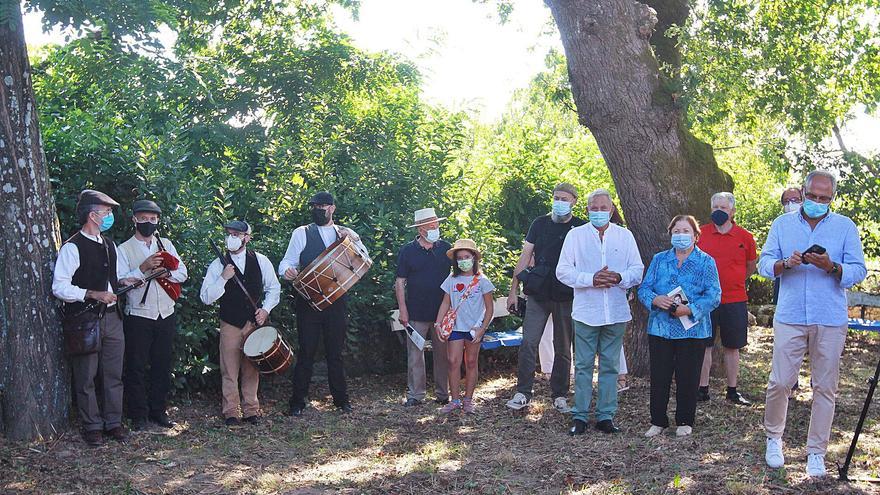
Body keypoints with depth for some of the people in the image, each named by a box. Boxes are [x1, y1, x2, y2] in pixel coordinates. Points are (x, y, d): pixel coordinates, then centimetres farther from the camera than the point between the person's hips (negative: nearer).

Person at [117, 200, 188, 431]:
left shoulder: (166, 244, 11)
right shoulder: (124, 249, 0)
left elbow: (183, 273, 6)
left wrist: (167, 273, -13)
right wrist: (144, 268, -23)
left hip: (166, 315, 4)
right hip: (138, 316, -4)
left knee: (162, 365, 10)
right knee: (136, 366, 1)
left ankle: (158, 410, 21)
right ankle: (138, 415, 11)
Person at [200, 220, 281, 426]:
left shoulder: (261, 261, 3)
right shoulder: (218, 265, -1)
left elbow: (274, 288, 11)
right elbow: (206, 297, -6)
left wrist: (265, 309, -4)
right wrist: (223, 278, -18)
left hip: (256, 322, 1)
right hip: (230, 324, -1)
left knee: (252, 368, 6)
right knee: (229, 370, 0)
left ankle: (251, 410, 17)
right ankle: (231, 412, 11)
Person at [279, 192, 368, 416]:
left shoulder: (346, 234, 12)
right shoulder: (301, 233, 6)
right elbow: (288, 261, 1)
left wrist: (355, 240, -13)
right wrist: (287, 270, -23)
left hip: (337, 303, 2)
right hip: (309, 302, -2)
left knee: (336, 352, 10)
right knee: (306, 353, 0)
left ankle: (341, 399, 21)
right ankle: (298, 402, 8)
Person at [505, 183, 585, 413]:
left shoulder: (580, 228, 1)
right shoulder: (540, 223, 5)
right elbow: (525, 256, 5)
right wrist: (513, 290, 1)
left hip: (566, 297, -1)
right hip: (538, 294, 1)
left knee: (563, 349, 7)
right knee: (528, 343, -6)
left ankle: (559, 396, 17)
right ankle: (523, 393, 2)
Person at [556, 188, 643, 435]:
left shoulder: (625, 236, 9)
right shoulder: (575, 235, 4)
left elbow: (638, 270, 6)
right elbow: (563, 271, -2)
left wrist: (619, 277, -15)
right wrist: (591, 279, -15)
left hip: (616, 312, 2)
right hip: (585, 311, -2)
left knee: (610, 366, 8)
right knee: (583, 365, 2)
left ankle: (606, 415, 16)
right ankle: (580, 416, 9)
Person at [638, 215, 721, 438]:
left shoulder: (705, 262, 2)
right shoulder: (659, 259, 11)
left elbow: (714, 295, -7)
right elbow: (644, 289, 7)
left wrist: (690, 309, -21)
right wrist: (655, 300, -16)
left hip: (692, 330, -2)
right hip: (660, 328, 2)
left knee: (687, 378, 5)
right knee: (659, 377, 5)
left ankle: (685, 422, 21)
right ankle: (658, 421, 17)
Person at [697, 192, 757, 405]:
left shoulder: (744, 237, 0)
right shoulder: (701, 233, -1)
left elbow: (752, 265, 16)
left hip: (735, 300, 1)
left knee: (732, 347, 9)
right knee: (704, 345, 5)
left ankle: (732, 390, 19)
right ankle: (702, 389, 13)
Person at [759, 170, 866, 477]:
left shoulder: (845, 227, 5)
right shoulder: (782, 224, 9)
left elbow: (858, 271, 0)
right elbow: (764, 264, 3)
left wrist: (832, 267, -19)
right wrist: (786, 263, -17)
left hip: (831, 321, 0)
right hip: (790, 317, 0)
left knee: (825, 388, 4)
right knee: (780, 382, -1)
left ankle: (816, 452, 14)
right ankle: (774, 438, 21)